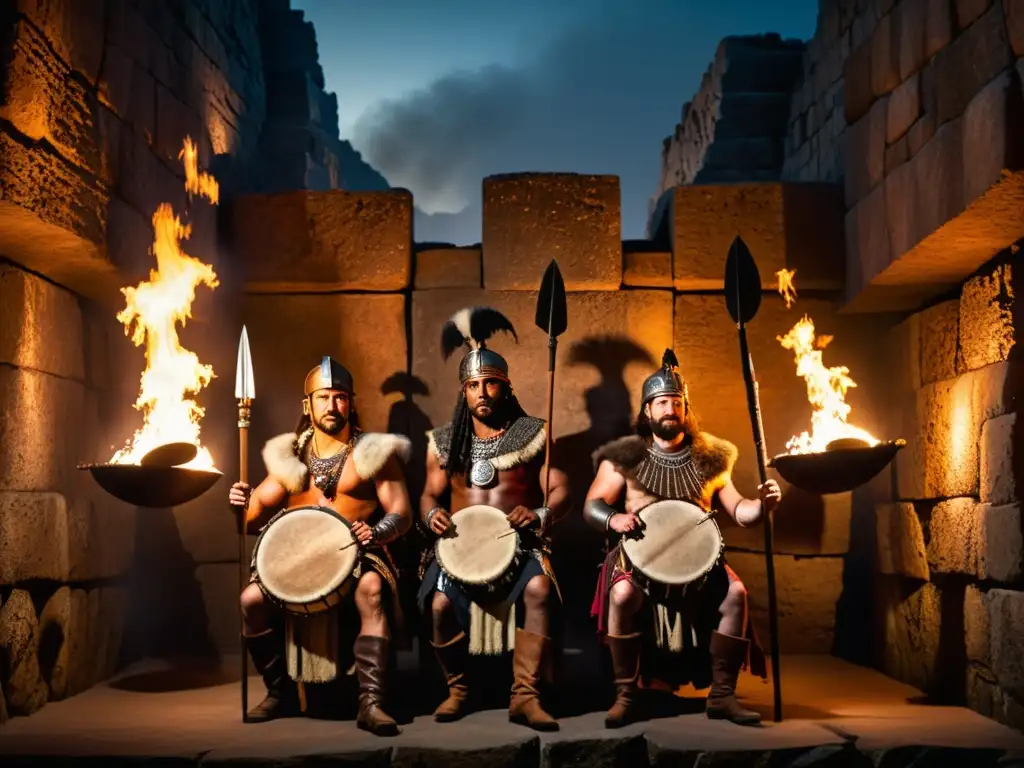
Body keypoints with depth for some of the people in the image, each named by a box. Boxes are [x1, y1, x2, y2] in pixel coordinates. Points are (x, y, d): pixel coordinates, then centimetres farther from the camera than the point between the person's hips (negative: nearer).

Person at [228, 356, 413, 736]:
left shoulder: (372, 452, 1)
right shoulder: (289, 455, 11)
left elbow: (402, 514, -5)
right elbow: (254, 516, 12)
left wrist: (376, 532, -27)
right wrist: (241, 504, -13)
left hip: (358, 555, -4)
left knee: (371, 591, -36)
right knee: (252, 599, -20)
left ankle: (371, 702, -34)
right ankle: (280, 692, 2)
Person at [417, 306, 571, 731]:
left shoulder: (532, 434, 4)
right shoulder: (445, 441, 11)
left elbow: (561, 491, 1)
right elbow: (430, 494, 16)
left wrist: (540, 514, -21)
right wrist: (432, 514, -8)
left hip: (520, 543, -2)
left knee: (539, 589, -33)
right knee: (440, 603, -26)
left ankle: (525, 696, -24)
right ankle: (457, 689, 0)